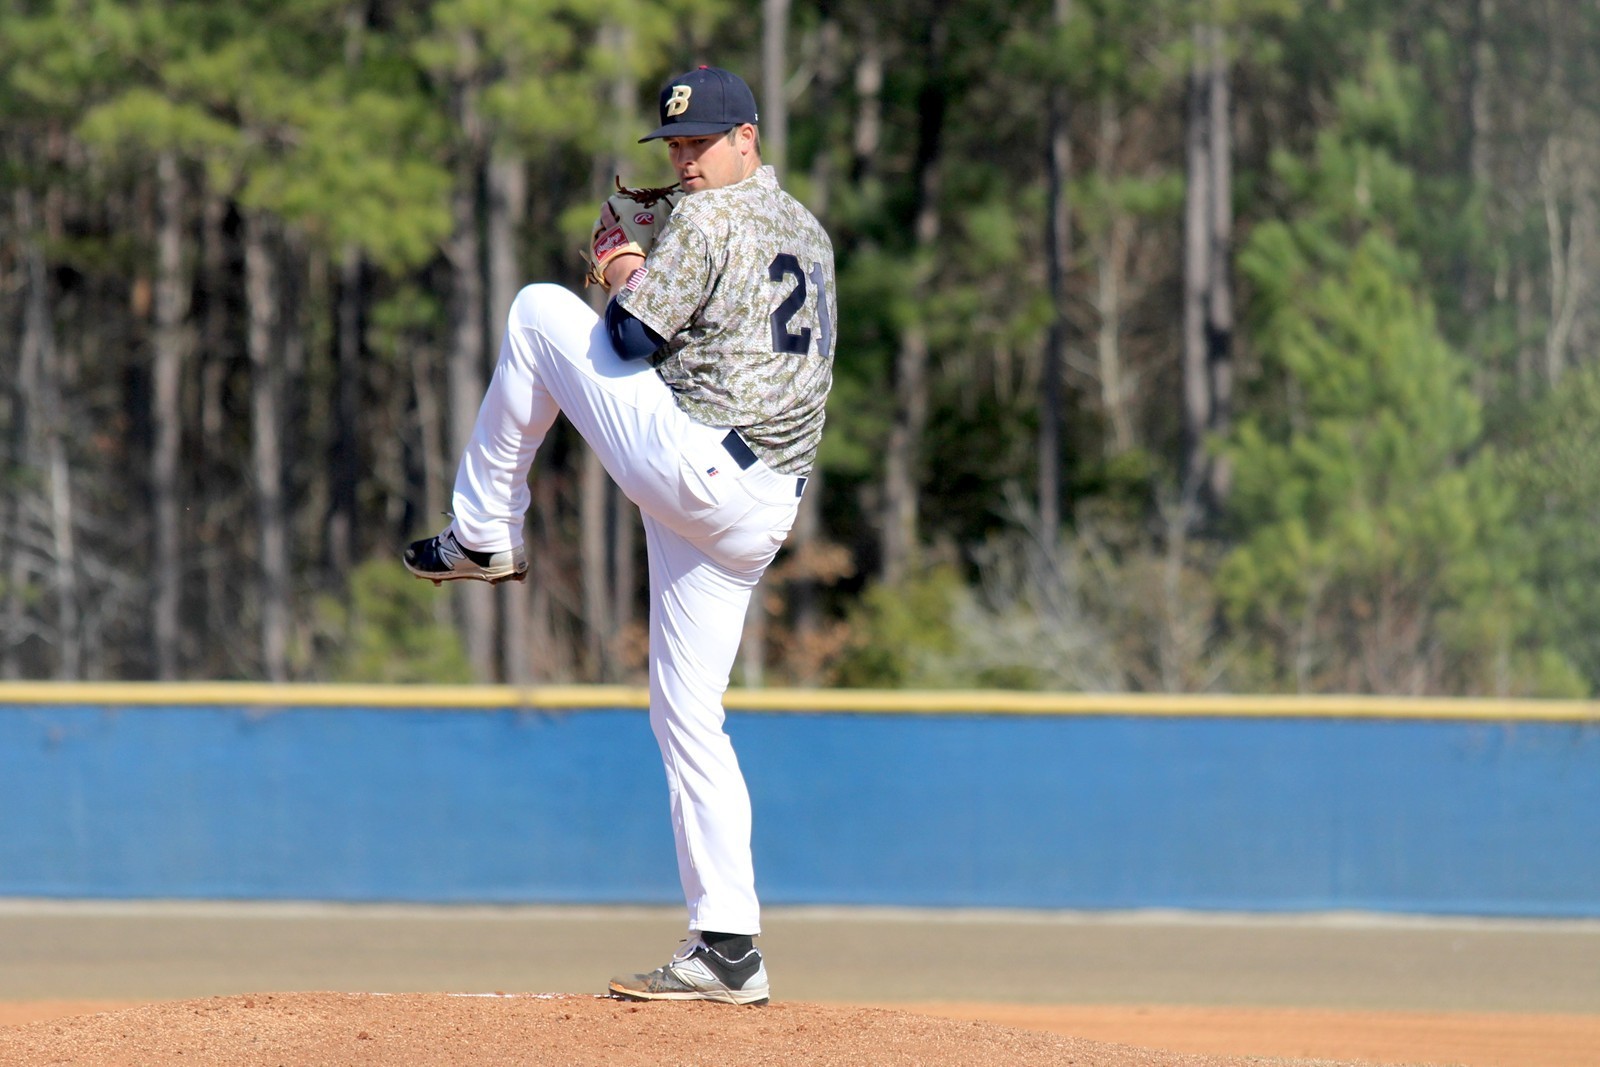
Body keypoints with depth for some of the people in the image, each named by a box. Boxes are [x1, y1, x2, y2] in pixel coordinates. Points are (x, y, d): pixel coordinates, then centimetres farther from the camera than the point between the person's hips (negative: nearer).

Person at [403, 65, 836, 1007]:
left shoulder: (709, 221, -8)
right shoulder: (809, 232, 21)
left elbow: (631, 340, -12)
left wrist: (626, 282, 10)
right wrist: (647, 280, 21)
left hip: (691, 463, -9)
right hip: (765, 514, 9)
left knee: (540, 310, 8)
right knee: (688, 716, 10)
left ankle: (486, 532, 14)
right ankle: (728, 949, 3)